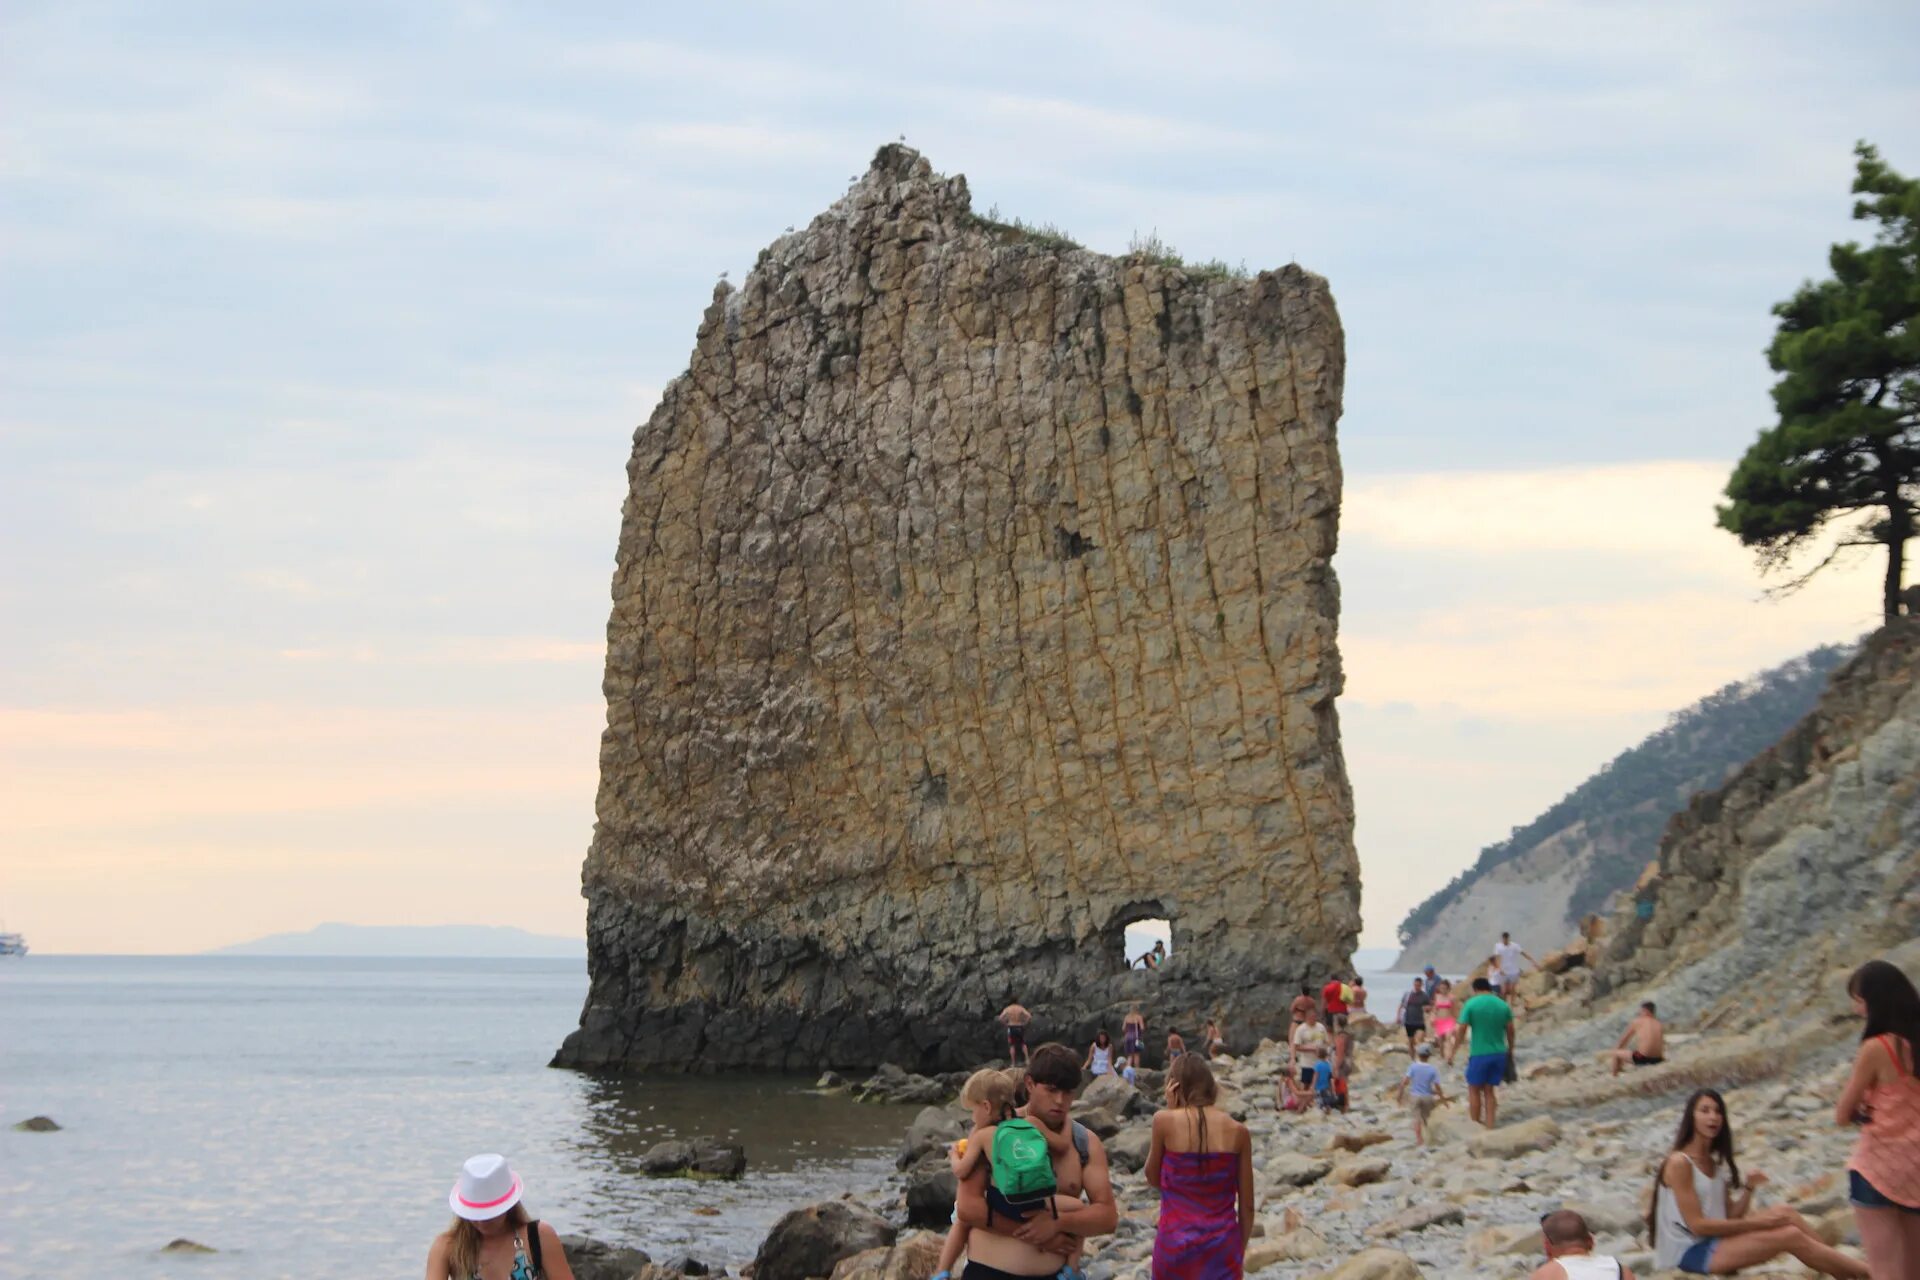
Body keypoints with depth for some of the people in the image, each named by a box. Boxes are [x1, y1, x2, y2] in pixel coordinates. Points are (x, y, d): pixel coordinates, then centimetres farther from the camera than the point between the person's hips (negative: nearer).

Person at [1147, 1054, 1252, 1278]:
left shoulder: (1166, 1121, -7)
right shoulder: (1238, 1131, -1)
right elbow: (1247, 1205, 3)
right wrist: (1240, 1251, 18)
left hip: (1176, 1243, -1)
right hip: (1222, 1247, 1)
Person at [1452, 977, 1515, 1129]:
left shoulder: (1470, 1005, -6)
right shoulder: (1503, 1005, 5)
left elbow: (1462, 1031, -8)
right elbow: (1510, 1031, 7)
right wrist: (1510, 1051, 21)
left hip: (1479, 1054, -4)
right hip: (1499, 1053, 4)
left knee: (1474, 1089, 10)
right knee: (1490, 1090, 12)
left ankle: (1475, 1126, 10)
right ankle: (1490, 1127, 8)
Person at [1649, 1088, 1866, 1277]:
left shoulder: (1716, 1162, 13)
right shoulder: (1679, 1163, -13)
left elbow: (1730, 1217, 9)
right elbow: (1697, 1225, -18)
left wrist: (1749, 1190, -9)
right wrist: (1755, 1223, -15)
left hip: (1714, 1243, 8)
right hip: (1690, 1253, -8)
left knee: (1783, 1213, -7)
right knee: (1790, 1237, -15)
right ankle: (1865, 1273, -4)